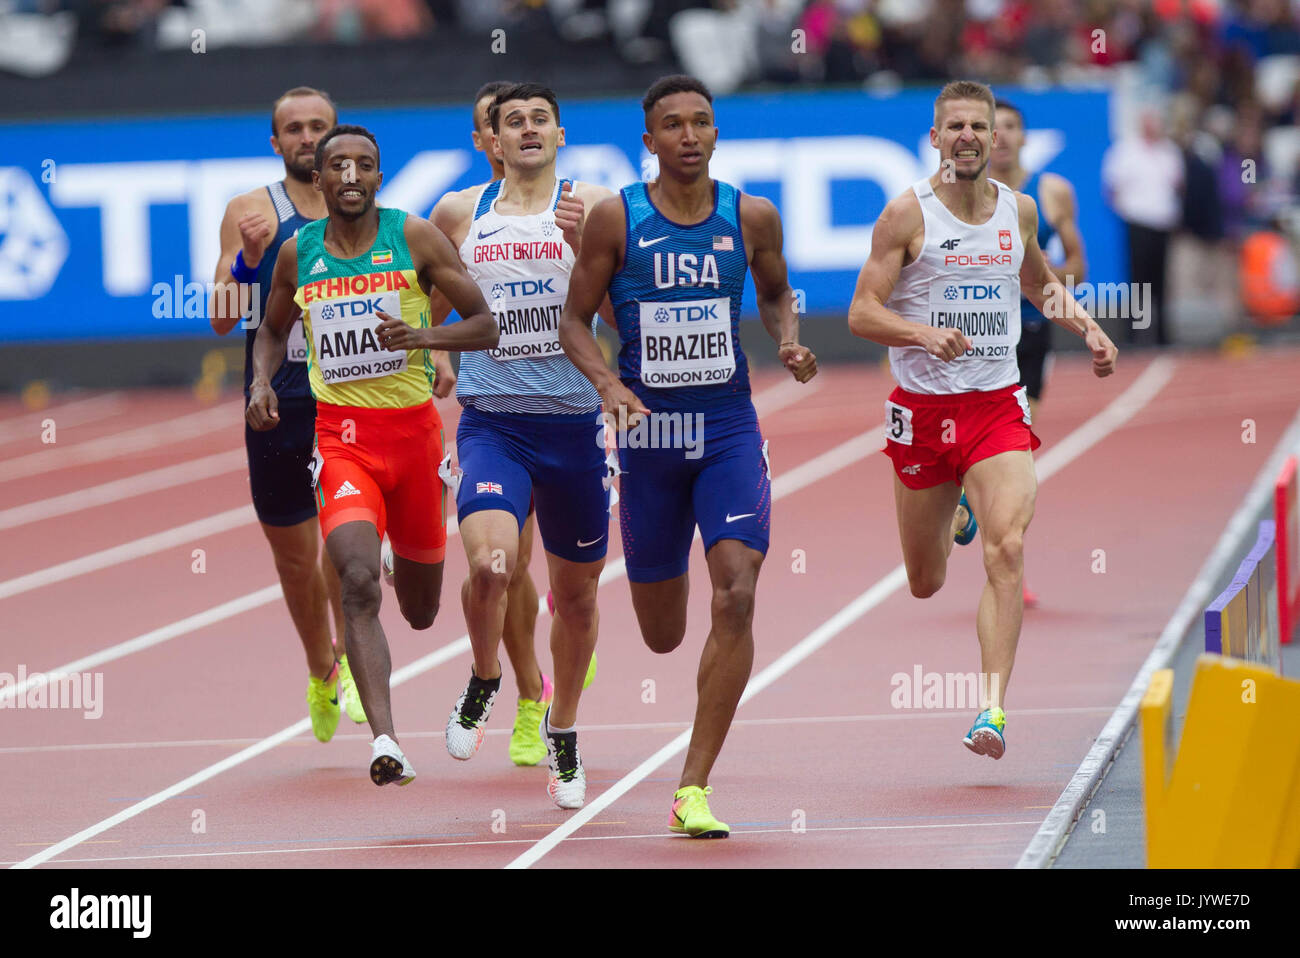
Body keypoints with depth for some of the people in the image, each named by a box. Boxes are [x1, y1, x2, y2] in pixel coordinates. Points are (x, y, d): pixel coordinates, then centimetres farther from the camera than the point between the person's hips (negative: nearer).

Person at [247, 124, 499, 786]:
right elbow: (273, 330, 21)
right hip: (342, 435, -1)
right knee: (358, 582, -25)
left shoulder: (414, 238, -4)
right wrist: (261, 383, 0)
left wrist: (424, 336, -22)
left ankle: (405, 567, 57)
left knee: (422, 613, 17)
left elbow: (485, 327, -3)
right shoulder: (298, 254, 3)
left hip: (413, 427, 1)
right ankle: (384, 741, -30)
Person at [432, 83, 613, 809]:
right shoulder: (459, 214, 5)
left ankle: (562, 729, 37)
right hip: (492, 422, 0)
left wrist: (585, 244, -29)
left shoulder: (593, 207, -1)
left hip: (575, 423, 0)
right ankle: (484, 682, 5)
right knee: (490, 563, -25)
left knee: (577, 591, 13)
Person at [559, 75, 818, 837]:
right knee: (663, 636, 8)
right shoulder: (616, 219, -5)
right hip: (649, 433, 0)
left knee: (736, 597, -18)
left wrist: (790, 342, -3)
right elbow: (575, 319, 1)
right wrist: (608, 383, -17)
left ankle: (693, 791, -12)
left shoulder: (752, 218, 0)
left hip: (730, 431, 0)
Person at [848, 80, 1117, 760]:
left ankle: (992, 710, -22)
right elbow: (862, 314, -10)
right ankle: (954, 519, 51)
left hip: (999, 406, 1)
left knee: (1007, 551, -22)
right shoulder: (907, 213, -7)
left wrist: (1087, 327, 9)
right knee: (925, 584, 13)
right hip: (923, 409, -1)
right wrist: (923, 332, -27)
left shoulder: (1019, 209, 6)